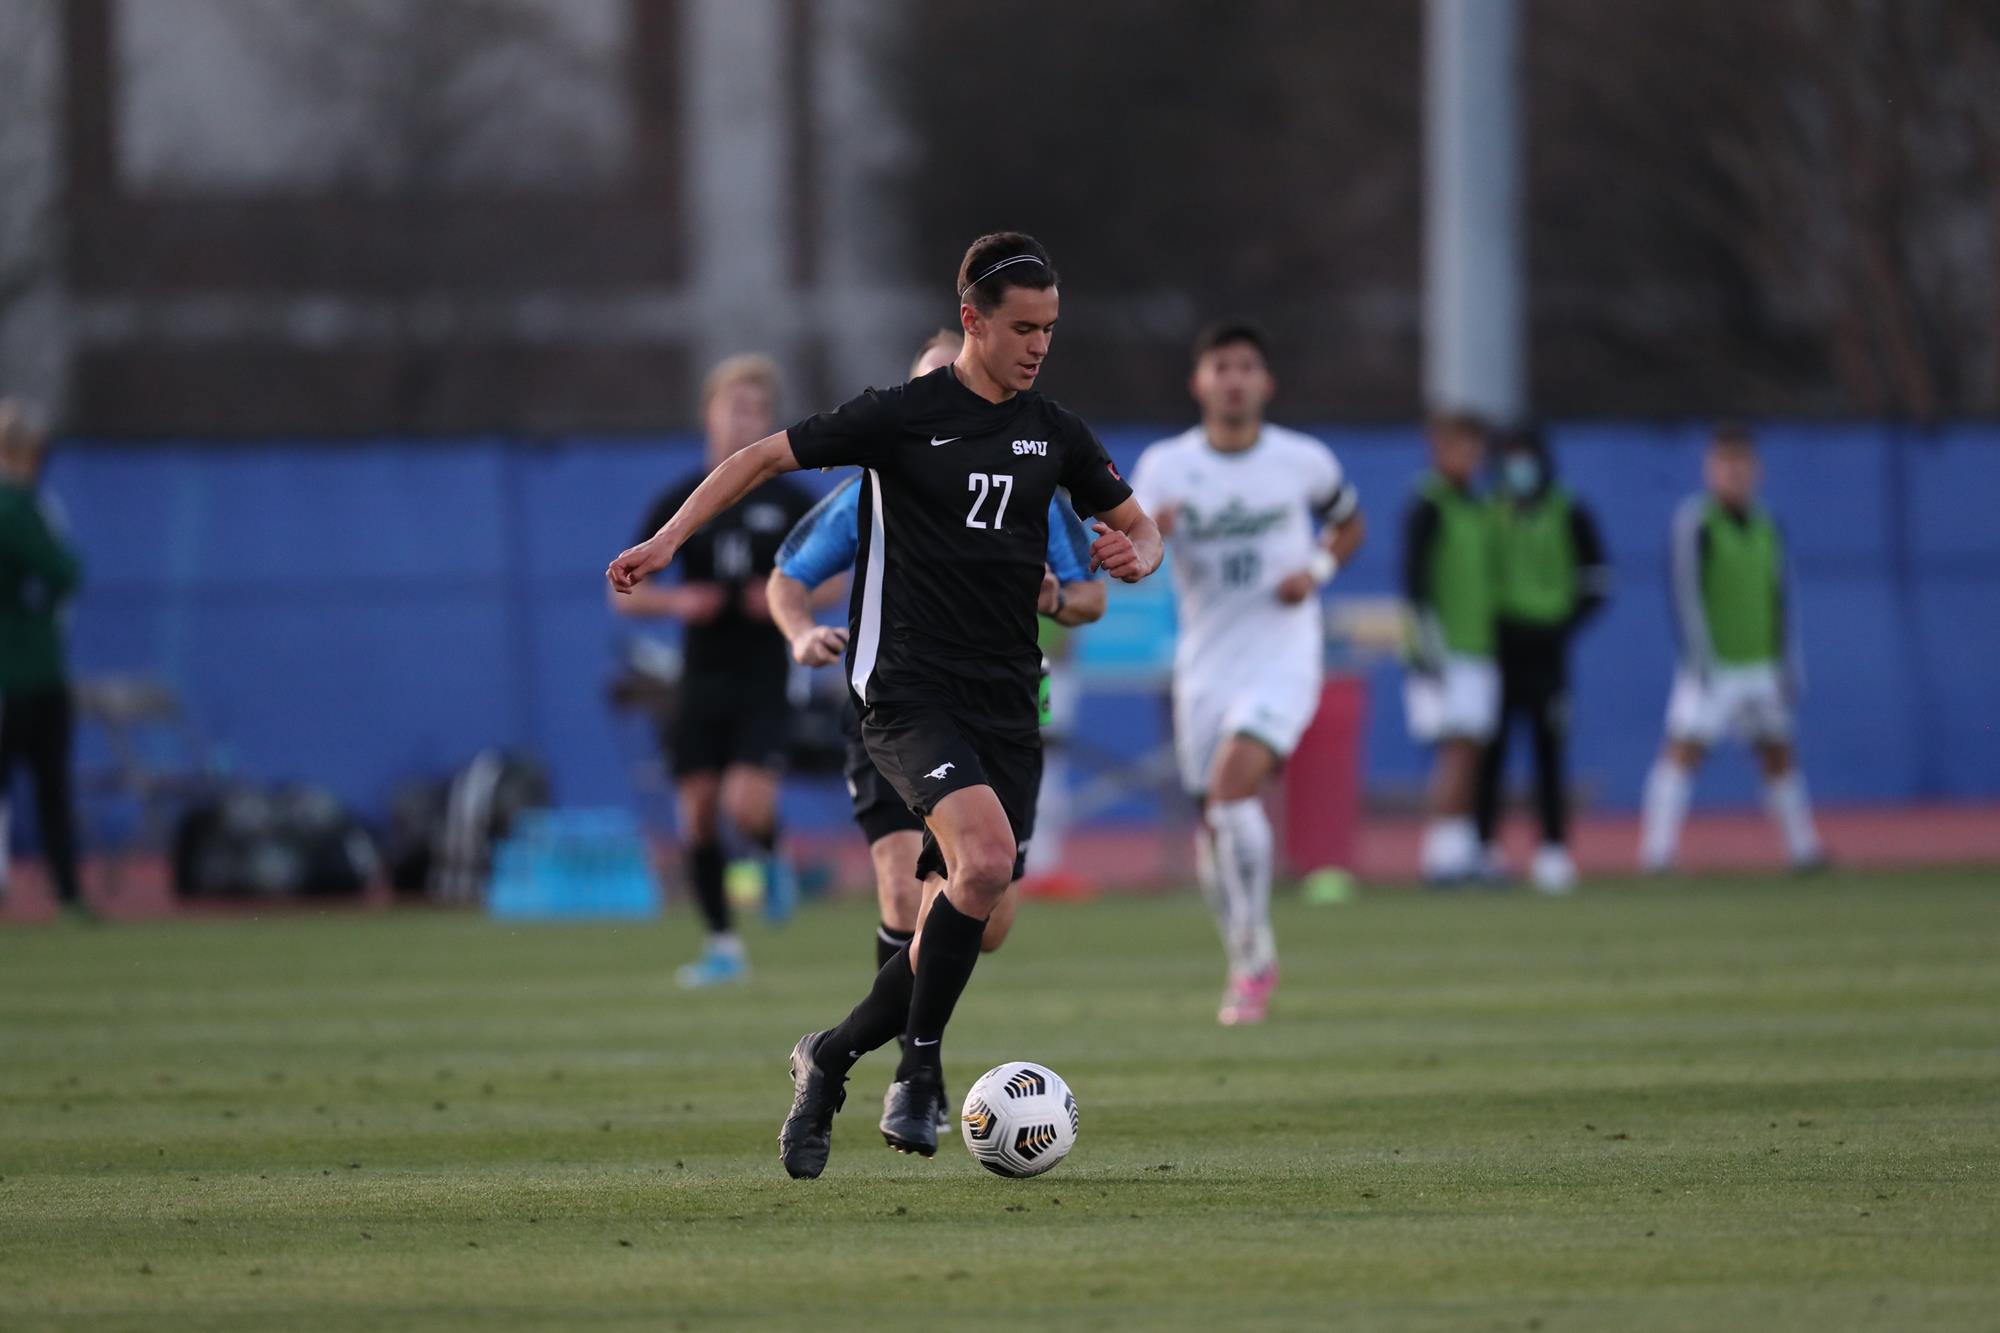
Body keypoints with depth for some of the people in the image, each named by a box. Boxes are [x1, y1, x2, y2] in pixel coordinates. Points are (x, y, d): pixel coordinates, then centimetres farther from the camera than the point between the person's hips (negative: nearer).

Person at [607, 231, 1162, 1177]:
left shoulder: (1053, 434, 10)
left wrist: (1134, 555, -4)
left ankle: (832, 1058, 19)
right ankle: (918, 1069, -15)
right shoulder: (903, 416, -4)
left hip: (1005, 700, 6)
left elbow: (1138, 529, 21)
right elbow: (765, 458, 1)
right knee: (986, 856, -28)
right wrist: (669, 538, -8)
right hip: (908, 689, -6)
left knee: (974, 916, 0)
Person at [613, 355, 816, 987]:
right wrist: (675, 601, -17)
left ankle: (772, 855, 18)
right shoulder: (681, 502, 2)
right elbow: (624, 591, 3)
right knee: (698, 814, -1)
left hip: (764, 680, -2)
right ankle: (723, 946, 10)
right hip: (702, 679, 2)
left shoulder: (790, 501, 1)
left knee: (747, 806, -18)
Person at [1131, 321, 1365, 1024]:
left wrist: (1317, 570, -4)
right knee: (1215, 825, 6)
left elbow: (1349, 523, 16)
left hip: (1282, 655, -3)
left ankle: (1254, 955, -15)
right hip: (1205, 665, 3)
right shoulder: (1165, 465, -1)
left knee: (1231, 786, -24)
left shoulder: (1303, 460, -2)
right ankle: (1250, 966, 26)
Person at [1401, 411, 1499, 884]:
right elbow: (1414, 580, -13)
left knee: (1469, 754, 7)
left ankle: (1462, 851, 10)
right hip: (1444, 651, -8)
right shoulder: (1427, 507, -8)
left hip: (1477, 650, 8)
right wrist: (1428, 650, -17)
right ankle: (1444, 853, -16)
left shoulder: (1475, 508, 17)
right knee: (1458, 749, -14)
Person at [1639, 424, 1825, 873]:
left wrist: (1788, 665, 11)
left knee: (1777, 753, 13)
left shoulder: (1765, 527, 10)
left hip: (1761, 666, 6)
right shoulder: (1694, 523, -8)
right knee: (1683, 748, -15)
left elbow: (1779, 598, 14)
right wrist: (1699, 659, -20)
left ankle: (1804, 848, 23)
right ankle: (1655, 851, -17)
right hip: (1711, 666, -6)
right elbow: (1685, 592, -14)